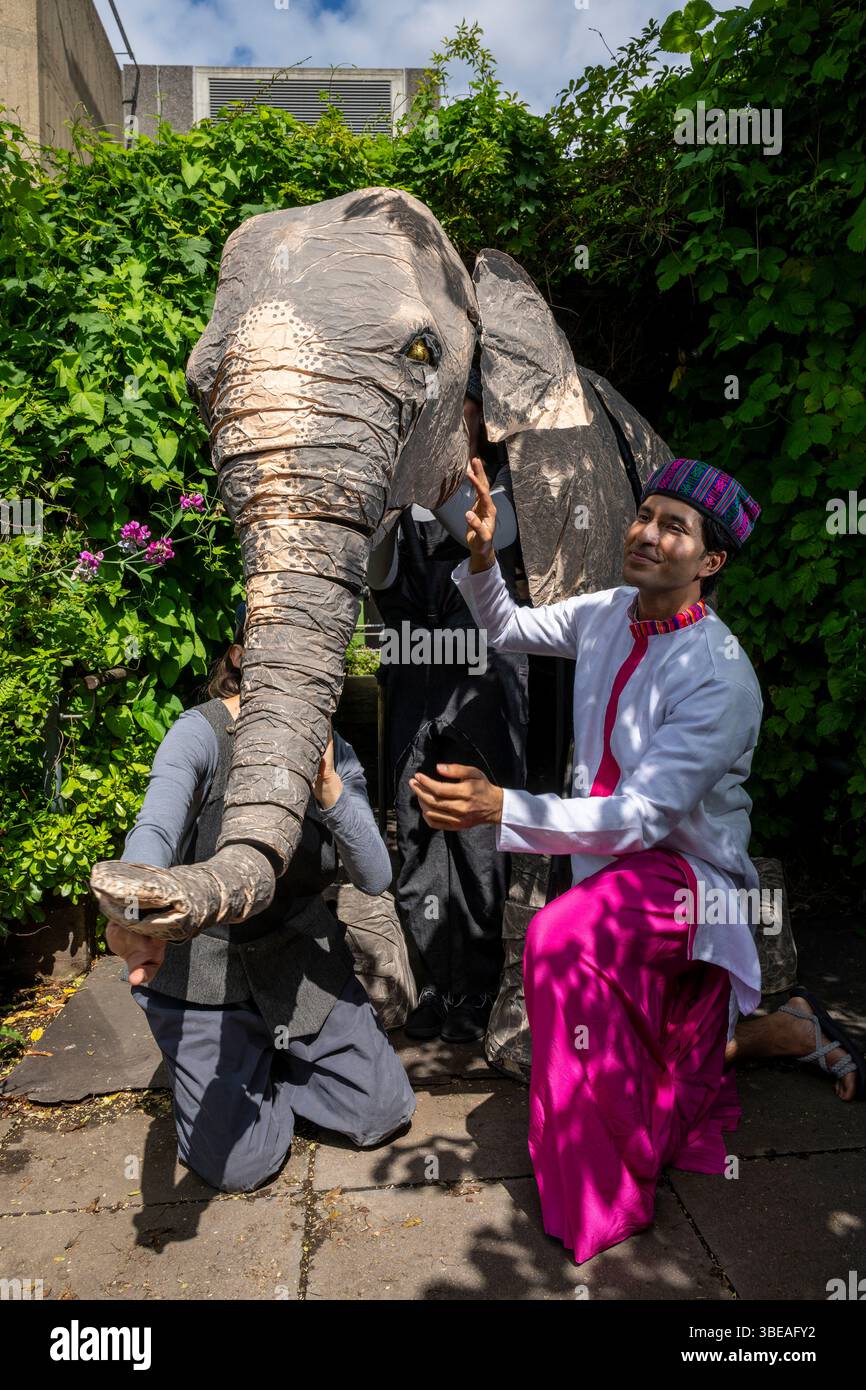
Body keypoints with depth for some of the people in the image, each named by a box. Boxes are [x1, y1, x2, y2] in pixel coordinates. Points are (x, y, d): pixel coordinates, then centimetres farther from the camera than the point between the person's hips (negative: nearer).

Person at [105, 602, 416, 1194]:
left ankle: (269, 1066, 29)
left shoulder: (334, 751, -6)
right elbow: (156, 828, -40)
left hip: (299, 956, 4)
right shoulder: (202, 733, -20)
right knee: (242, 1165, -5)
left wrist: (326, 782, -30)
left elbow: (375, 877, -15)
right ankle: (241, 1071, 26)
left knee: (386, 1113, 5)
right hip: (202, 965, -4)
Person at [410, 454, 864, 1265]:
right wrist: (481, 558, -9)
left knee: (563, 940, -34)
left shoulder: (721, 676, -25)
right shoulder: (610, 616, -4)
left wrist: (500, 808, -40)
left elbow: (642, 816, -31)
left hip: (686, 875, -7)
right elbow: (509, 630, 11)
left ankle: (602, 1199, -17)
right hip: (613, 858, 7)